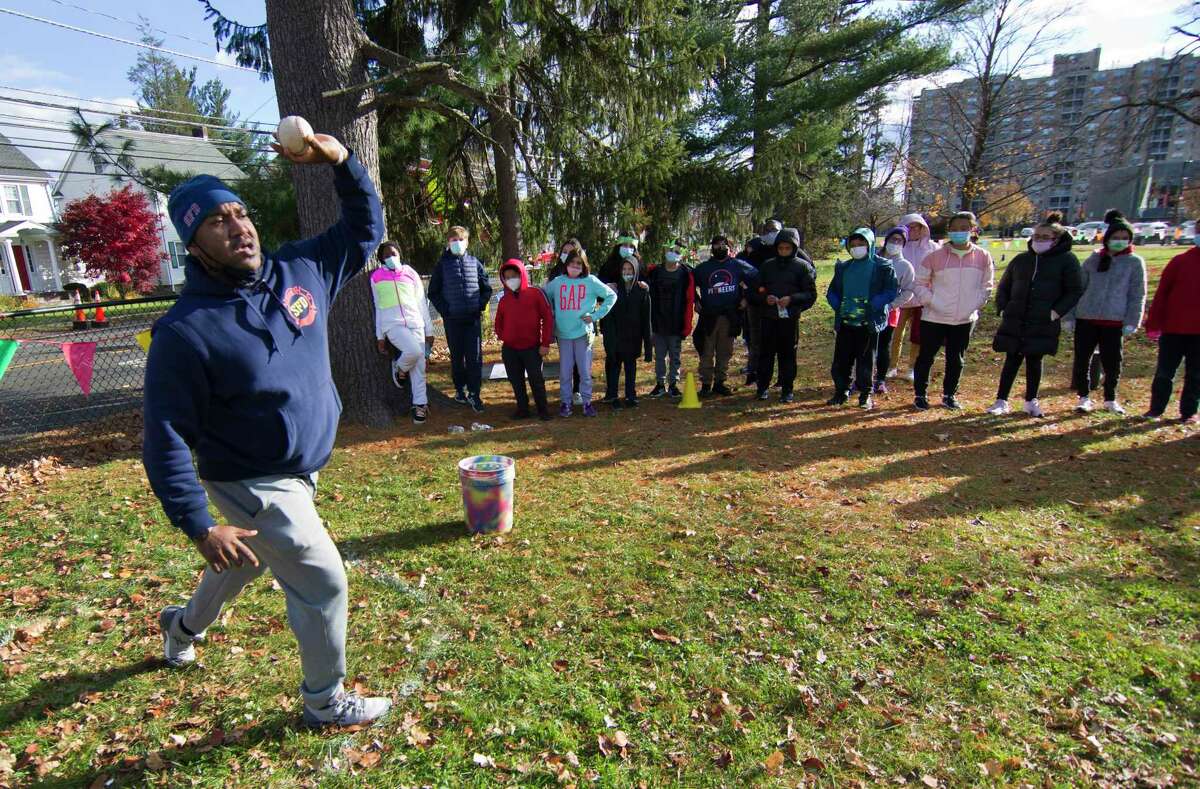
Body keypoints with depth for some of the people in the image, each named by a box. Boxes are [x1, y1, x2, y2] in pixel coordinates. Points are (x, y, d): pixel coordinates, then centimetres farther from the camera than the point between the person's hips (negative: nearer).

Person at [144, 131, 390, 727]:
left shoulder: (300, 272, -6)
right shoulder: (186, 331, -23)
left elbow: (364, 228, 4)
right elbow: (165, 438, -20)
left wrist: (341, 160, -11)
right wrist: (199, 525, -24)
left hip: (302, 472, 7)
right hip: (253, 486, -7)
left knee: (247, 563, 30)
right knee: (324, 582, -1)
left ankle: (183, 626, 61)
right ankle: (324, 702, 25)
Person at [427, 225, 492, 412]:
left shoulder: (474, 262, 7)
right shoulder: (442, 264, 3)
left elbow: (487, 288, 12)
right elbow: (433, 292, 7)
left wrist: (480, 306, 0)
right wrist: (444, 310, -4)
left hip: (473, 318, 0)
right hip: (452, 319, 0)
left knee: (475, 356, -4)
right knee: (457, 356, 9)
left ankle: (473, 393, 2)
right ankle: (460, 388, 23)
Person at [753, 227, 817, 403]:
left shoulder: (803, 266, 1)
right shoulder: (767, 265, 10)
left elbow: (811, 295, -1)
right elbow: (756, 291, 13)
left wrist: (792, 299, -17)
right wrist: (765, 298, -8)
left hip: (790, 318, -2)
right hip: (768, 317, 2)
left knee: (787, 354, 4)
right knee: (766, 353, 5)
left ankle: (787, 390, 14)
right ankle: (763, 387, 16)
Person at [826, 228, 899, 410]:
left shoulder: (883, 266, -1)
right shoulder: (843, 267, 12)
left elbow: (892, 291, -8)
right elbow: (832, 291, 15)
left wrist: (871, 306, -17)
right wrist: (839, 306, -3)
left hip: (869, 323, -3)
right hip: (845, 322, 4)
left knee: (865, 361, 5)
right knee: (841, 360, 5)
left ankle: (865, 395, 17)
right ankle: (841, 392, 18)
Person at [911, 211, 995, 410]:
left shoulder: (983, 257, 0)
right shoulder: (936, 255, -6)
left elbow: (987, 286, 10)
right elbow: (919, 283, 1)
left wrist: (974, 305, -4)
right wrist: (932, 302, -10)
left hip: (965, 320, 3)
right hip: (935, 318, -2)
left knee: (956, 360, 12)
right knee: (926, 357, 5)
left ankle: (949, 395, 28)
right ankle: (920, 394, 19)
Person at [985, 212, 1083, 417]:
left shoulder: (1066, 260, 1)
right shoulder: (1021, 259, 9)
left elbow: (1075, 291, 0)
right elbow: (1004, 287, 17)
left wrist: (1057, 312, -10)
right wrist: (1003, 308, 4)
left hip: (1043, 323, -2)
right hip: (1014, 322, 2)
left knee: (1034, 361, 7)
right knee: (1012, 361, 3)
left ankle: (1031, 401, 21)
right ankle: (1001, 401, 8)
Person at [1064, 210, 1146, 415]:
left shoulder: (1135, 263, 4)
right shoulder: (1093, 260, 8)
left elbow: (1137, 295, 1)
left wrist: (1131, 322, -7)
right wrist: (1069, 316, 4)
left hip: (1114, 321, -1)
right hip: (1086, 319, 1)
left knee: (1112, 363, 3)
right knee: (1081, 361, 3)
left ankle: (1110, 399, 22)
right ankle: (1084, 397, 18)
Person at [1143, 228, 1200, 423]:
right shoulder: (1180, 261, -2)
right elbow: (1161, 293, -4)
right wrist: (1153, 324, -9)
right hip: (1173, 328, -2)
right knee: (1164, 372, 4)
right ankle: (1156, 409, 14)